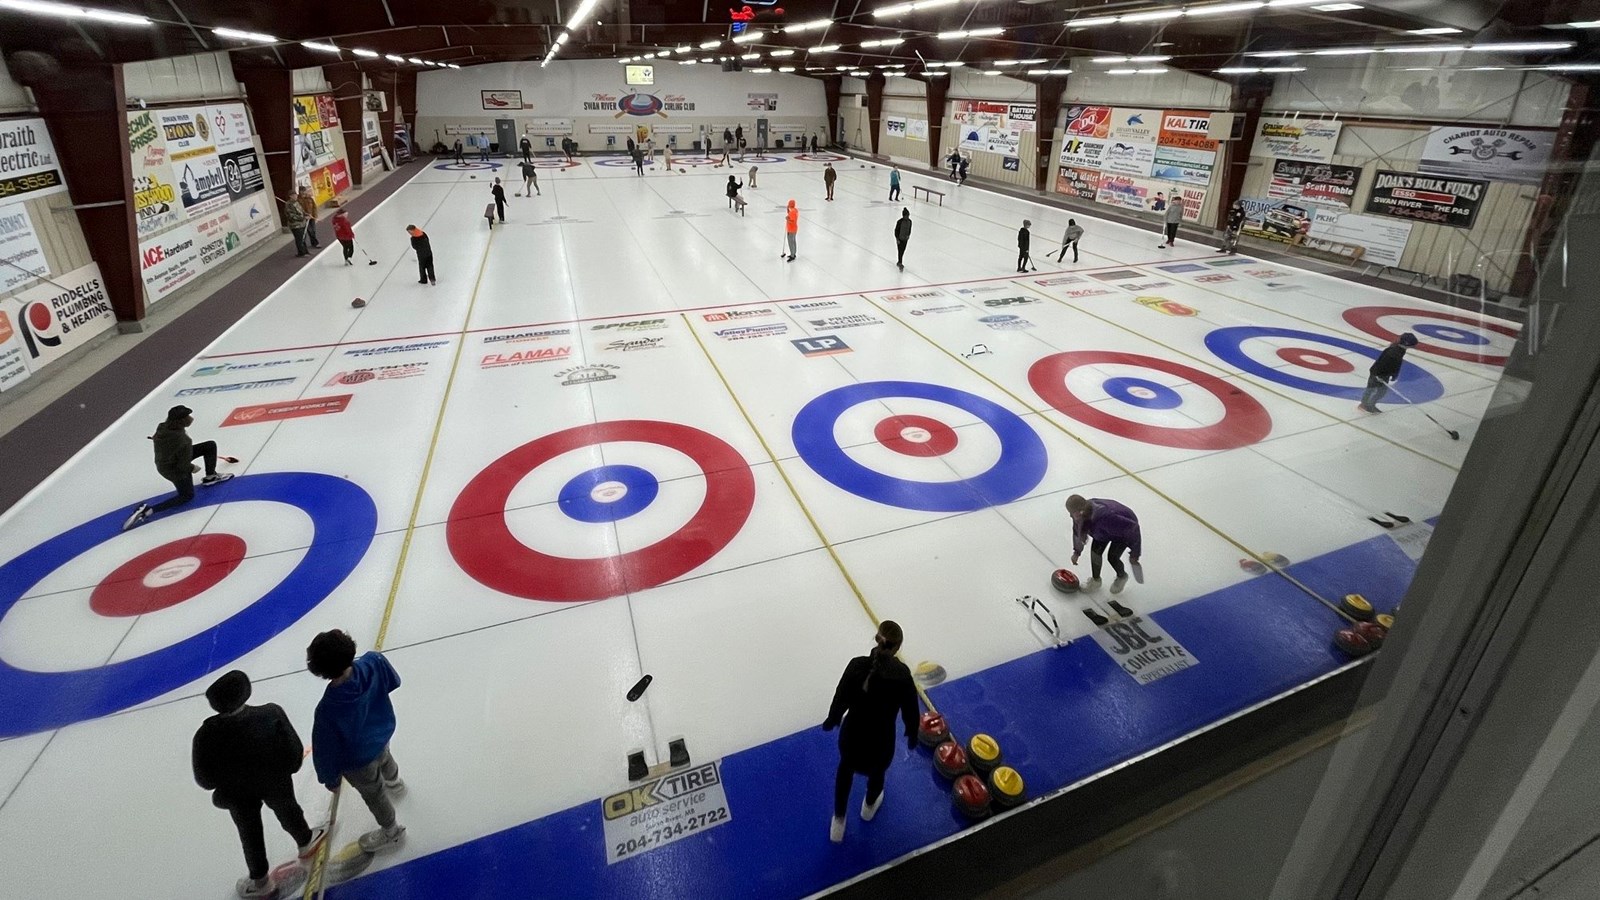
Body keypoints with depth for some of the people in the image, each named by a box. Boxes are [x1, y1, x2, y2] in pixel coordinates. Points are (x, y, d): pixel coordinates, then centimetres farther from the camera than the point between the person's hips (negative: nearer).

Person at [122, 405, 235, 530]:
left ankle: (211, 477, 28)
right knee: (187, 496, 17)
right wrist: (193, 468, -8)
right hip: (175, 471, -8)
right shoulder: (184, 441, -40)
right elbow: (184, 466, -27)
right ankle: (147, 510, 5)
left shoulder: (162, 427, -19)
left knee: (211, 445, 10)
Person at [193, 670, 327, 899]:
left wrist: (225, 782, 5)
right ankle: (305, 841, 58)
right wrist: (289, 768, 2)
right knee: (287, 811, 31)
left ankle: (260, 881, 47)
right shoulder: (271, 713, -34)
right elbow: (293, 750, -21)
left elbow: (205, 779, -18)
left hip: (237, 794, 0)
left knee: (250, 834, 26)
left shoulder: (207, 735, -34)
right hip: (275, 781, 0)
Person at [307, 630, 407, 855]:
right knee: (384, 758, 40)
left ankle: (391, 832, 54)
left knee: (373, 793, 26)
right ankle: (394, 782, 74)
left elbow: (326, 749, -24)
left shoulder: (328, 710, -44)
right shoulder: (374, 661, -34)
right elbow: (393, 682, -10)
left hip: (358, 759, -4)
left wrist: (329, 777, -4)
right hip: (382, 731, 5)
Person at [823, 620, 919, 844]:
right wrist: (912, 734, 10)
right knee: (877, 773, 34)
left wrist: (831, 720, 12)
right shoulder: (902, 674, -22)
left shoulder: (857, 664, -18)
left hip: (852, 734, 1)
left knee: (846, 768, 34)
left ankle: (838, 822, 43)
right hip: (881, 740, -1)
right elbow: (910, 709, -10)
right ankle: (869, 806, 63)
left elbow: (840, 698, -8)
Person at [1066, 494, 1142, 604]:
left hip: (1124, 528, -6)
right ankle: (1095, 580, 24)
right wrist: (1076, 551, 3)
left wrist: (1134, 554, -23)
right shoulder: (1082, 513, -27)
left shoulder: (1104, 517, -48)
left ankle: (1122, 577, 26)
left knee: (1112, 557, -8)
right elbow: (1077, 530, -2)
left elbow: (1132, 529, -35)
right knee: (1095, 550, -1)